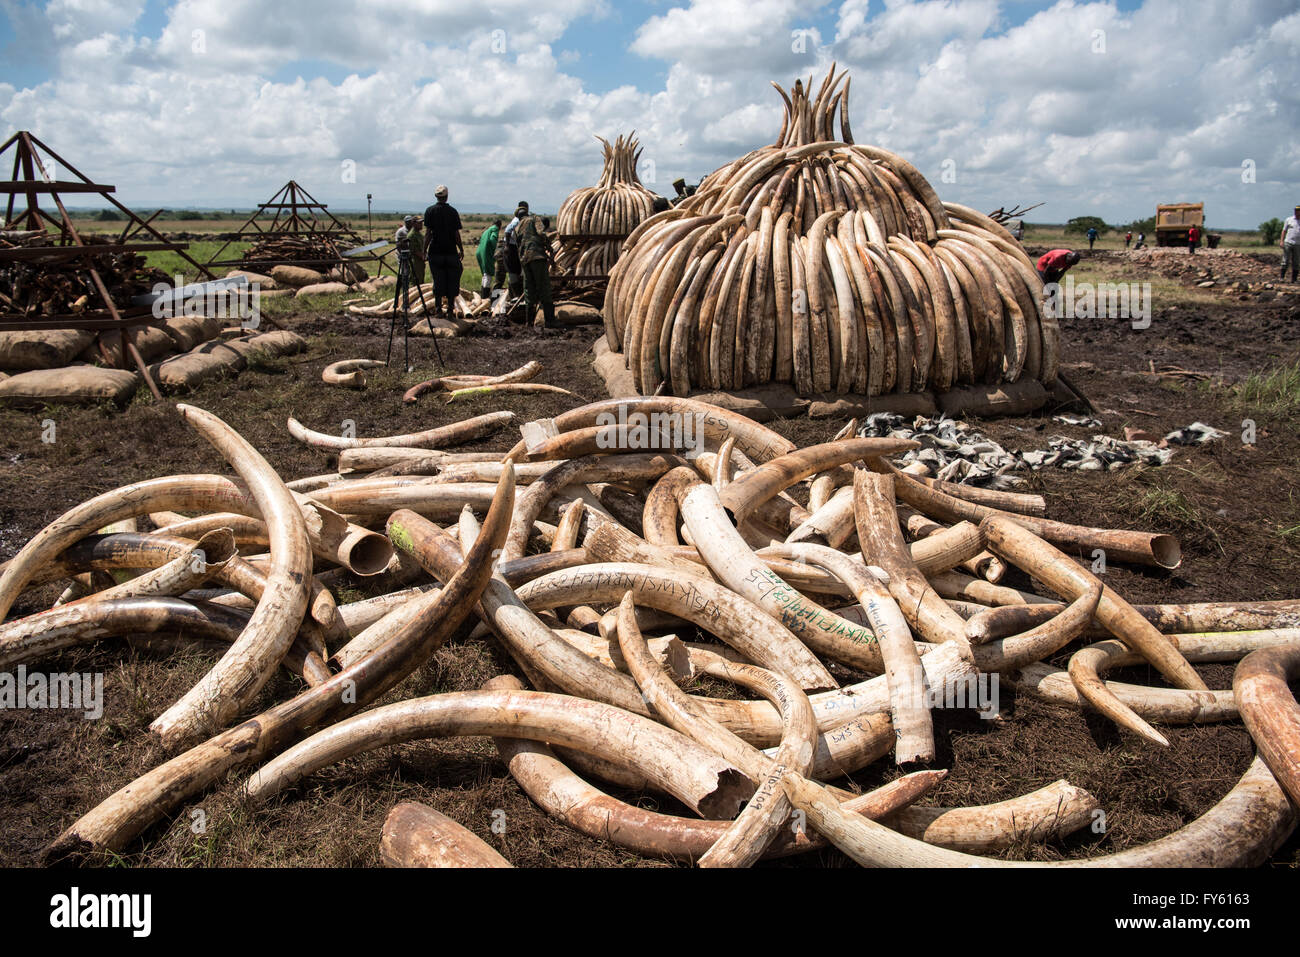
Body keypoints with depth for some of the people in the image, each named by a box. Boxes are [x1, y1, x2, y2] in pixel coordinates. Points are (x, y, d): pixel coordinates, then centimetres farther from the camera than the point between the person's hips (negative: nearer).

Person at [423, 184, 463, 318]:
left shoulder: (430, 211, -2)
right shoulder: (453, 211, 0)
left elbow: (428, 233, -6)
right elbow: (456, 233, 0)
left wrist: (424, 250, 0)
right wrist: (461, 250, 10)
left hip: (435, 252, 0)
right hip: (451, 252, 0)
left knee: (438, 281, 5)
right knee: (451, 281, 6)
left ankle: (438, 308, 4)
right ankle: (450, 309, 6)